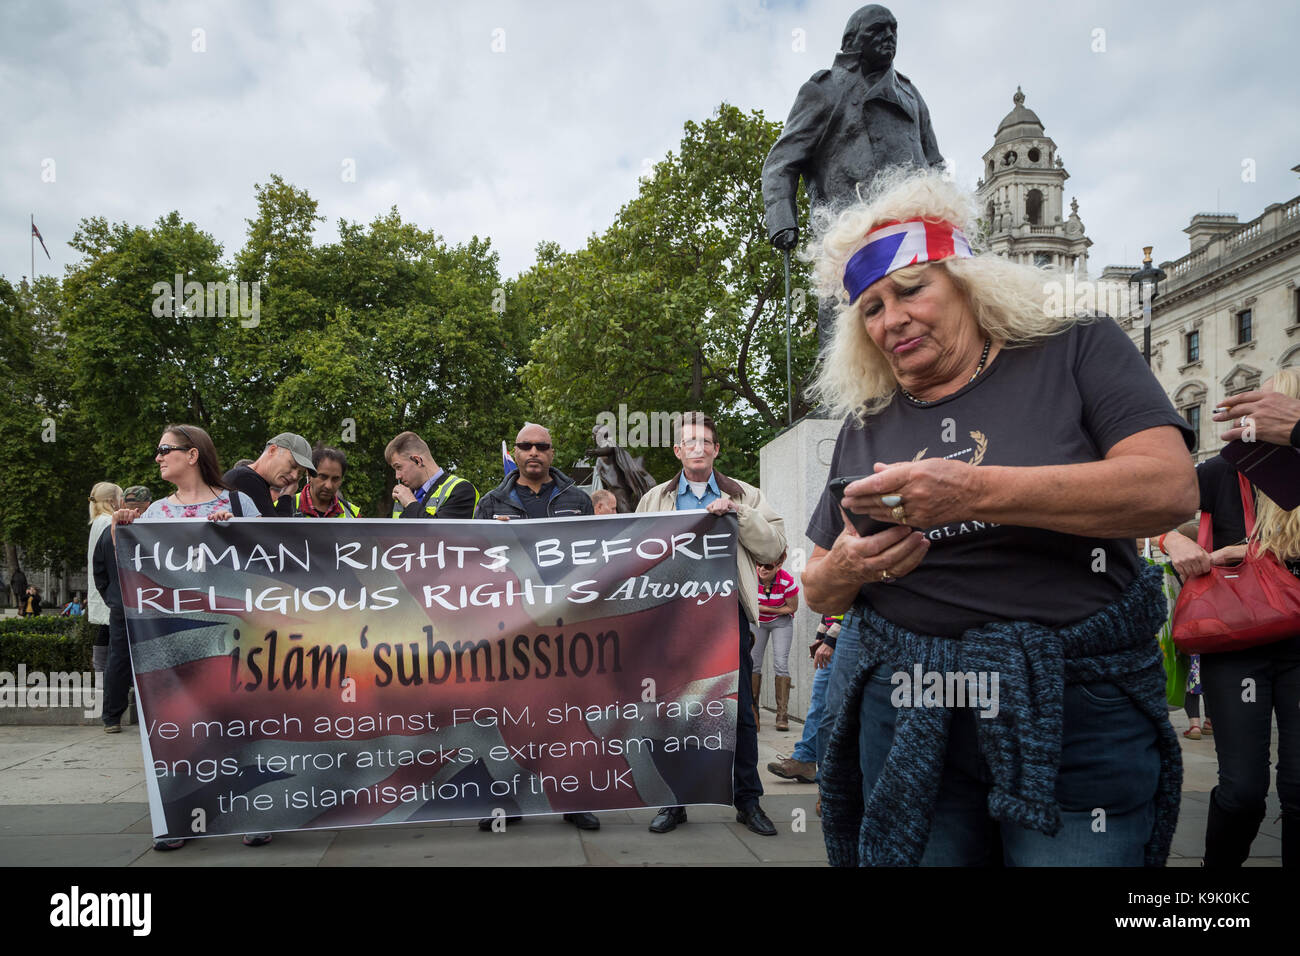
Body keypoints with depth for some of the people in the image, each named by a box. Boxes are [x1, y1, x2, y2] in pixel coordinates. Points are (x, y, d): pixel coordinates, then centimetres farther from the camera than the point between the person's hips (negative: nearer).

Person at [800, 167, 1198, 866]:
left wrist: (974, 491, -24)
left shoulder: (1074, 348, 1)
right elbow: (817, 591, 14)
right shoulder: (866, 422, 10)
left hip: (1076, 713, -2)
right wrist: (846, 570, -10)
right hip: (906, 719, 3)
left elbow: (1171, 487, -15)